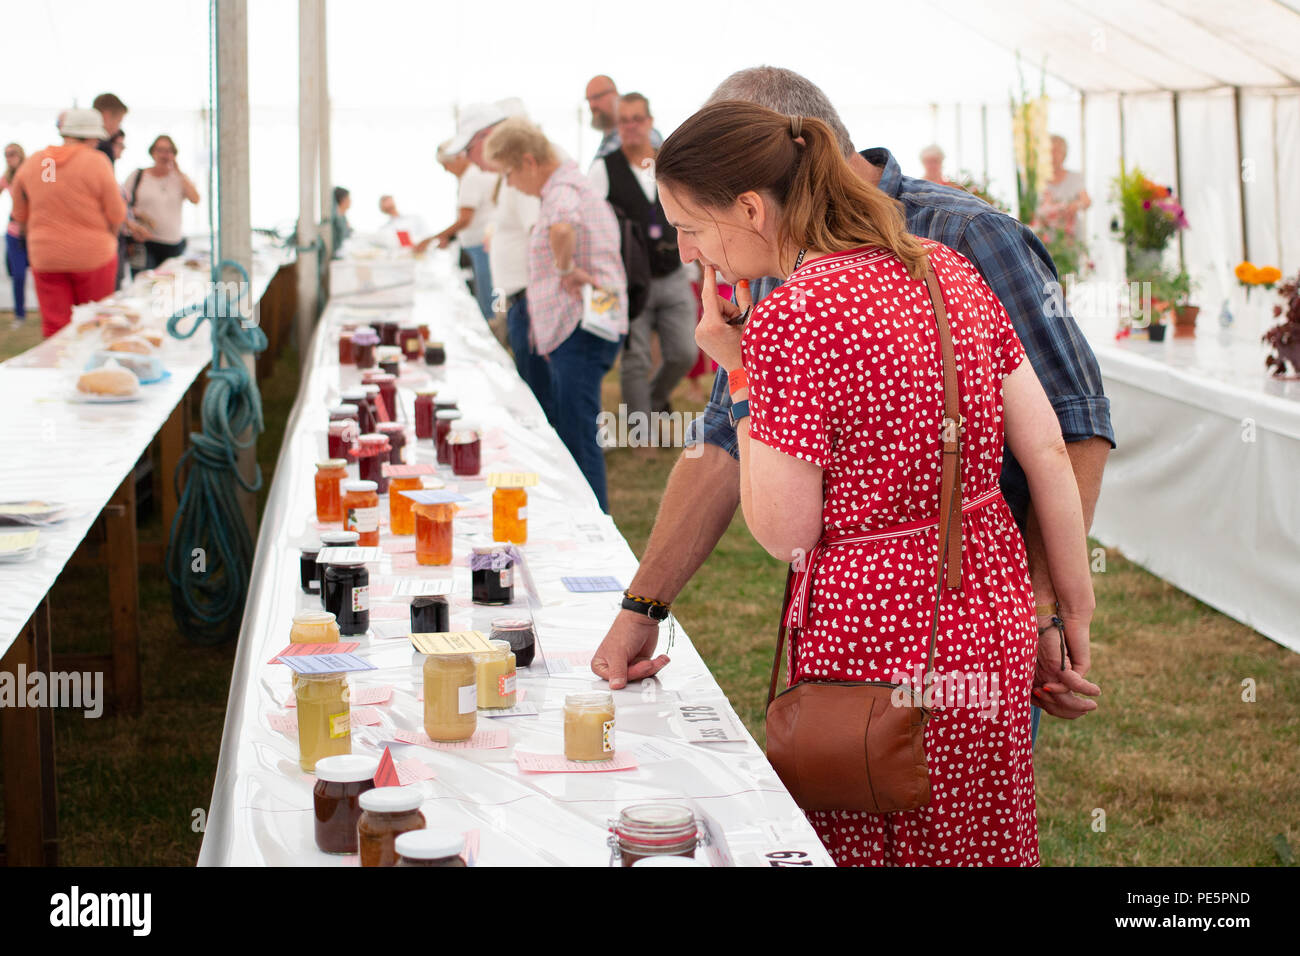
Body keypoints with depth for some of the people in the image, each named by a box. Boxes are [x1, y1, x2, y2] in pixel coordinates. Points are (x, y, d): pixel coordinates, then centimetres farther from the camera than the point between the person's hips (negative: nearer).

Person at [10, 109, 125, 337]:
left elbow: (20, 214, 10)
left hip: (45, 256, 3)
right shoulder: (97, 162, -11)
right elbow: (116, 214, -9)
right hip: (92, 255, -3)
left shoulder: (32, 163, 2)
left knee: (53, 327, 4)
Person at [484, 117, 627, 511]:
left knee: (579, 439, -10)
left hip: (580, 331, -11)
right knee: (568, 436, 15)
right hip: (574, 331, 11)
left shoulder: (564, 190, -15)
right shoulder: (575, 184, 19)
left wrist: (566, 269, -24)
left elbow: (561, 227, -39)